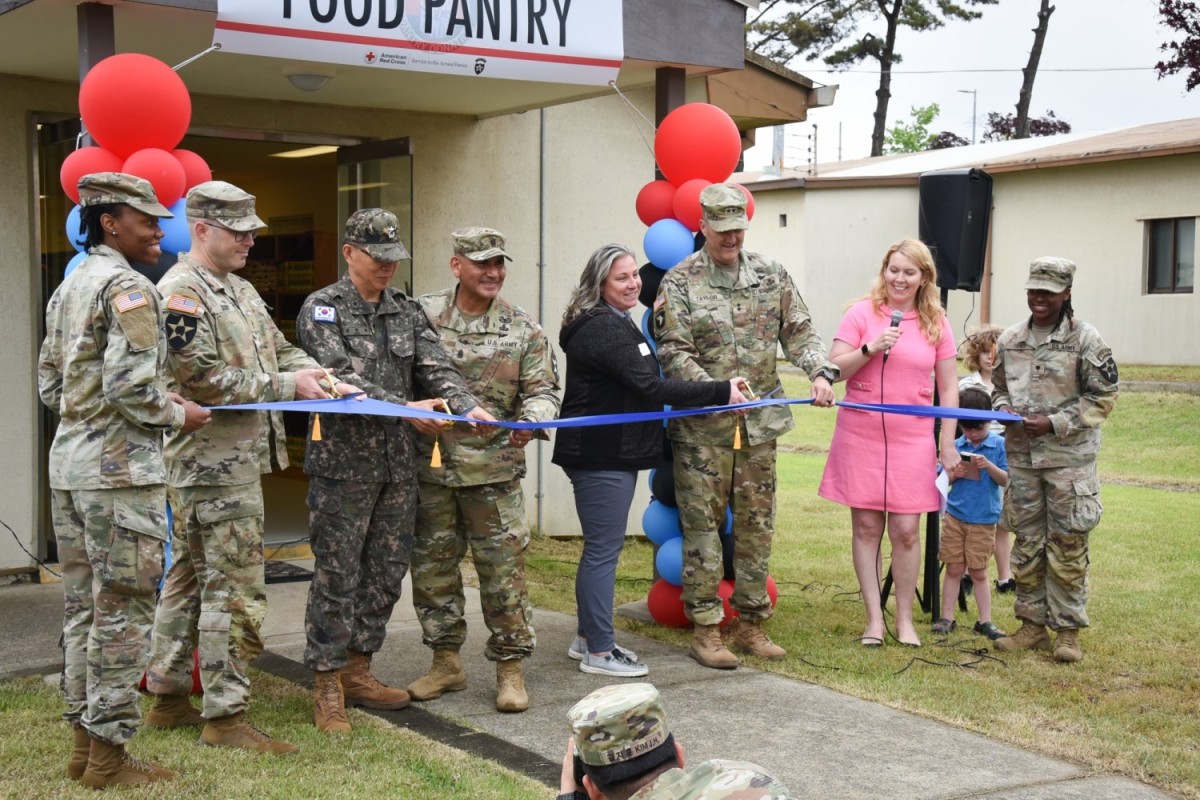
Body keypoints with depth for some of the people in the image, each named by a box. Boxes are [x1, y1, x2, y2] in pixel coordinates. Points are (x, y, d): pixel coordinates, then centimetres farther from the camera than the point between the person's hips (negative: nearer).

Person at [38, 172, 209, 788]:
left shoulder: (67, 288, 16)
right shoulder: (128, 288, -13)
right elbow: (130, 387, -23)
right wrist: (176, 415, -5)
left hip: (68, 463, 10)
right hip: (120, 468, -10)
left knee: (83, 608, 14)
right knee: (122, 611, -3)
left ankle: (84, 742, 22)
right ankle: (109, 755, 3)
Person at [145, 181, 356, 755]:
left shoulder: (240, 290, 17)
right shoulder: (179, 292, -14)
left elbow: (280, 350, 19)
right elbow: (203, 379, -21)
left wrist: (325, 379, 0)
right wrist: (287, 386, -16)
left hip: (236, 458, 10)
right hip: (215, 464, -10)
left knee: (189, 578, 16)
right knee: (235, 587, -6)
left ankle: (168, 698, 27)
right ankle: (225, 715, 2)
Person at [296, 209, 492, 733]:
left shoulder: (407, 311, 12)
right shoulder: (322, 309, -5)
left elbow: (435, 366, 1)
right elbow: (342, 377, -18)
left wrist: (466, 406, -19)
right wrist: (406, 408, -29)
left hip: (398, 464, 6)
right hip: (342, 464, -6)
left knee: (386, 573, 11)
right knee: (337, 577, -1)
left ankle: (358, 670, 24)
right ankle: (327, 684, 10)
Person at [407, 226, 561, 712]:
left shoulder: (522, 329, 3)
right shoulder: (423, 316, 2)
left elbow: (542, 389, 3)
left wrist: (531, 420, -17)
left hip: (494, 468, -1)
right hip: (430, 467, 1)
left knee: (503, 568, 0)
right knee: (432, 565, 10)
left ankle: (510, 667, 13)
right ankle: (446, 662, 25)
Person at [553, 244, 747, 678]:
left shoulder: (616, 324, 17)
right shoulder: (603, 329, -19)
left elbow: (639, 386, 20)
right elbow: (650, 387, -24)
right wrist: (721, 391, -21)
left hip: (614, 452, 11)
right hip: (601, 457, -11)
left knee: (602, 547, 16)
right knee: (603, 549, -5)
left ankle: (589, 637, 26)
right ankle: (599, 651, 2)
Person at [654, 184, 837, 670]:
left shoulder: (771, 276, 9)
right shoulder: (680, 282, -3)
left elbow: (798, 332, 9)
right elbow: (673, 353, -9)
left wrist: (820, 373, -10)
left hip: (759, 425, 4)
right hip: (702, 428, -4)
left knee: (757, 524, 9)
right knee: (702, 525, -1)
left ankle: (749, 624, 21)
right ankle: (705, 630, 8)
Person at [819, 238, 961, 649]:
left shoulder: (937, 324, 5)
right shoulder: (862, 313, 0)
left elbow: (949, 387, 9)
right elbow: (834, 369, -1)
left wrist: (948, 443, 5)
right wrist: (870, 349, -16)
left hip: (912, 440, 1)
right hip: (861, 436, 0)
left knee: (906, 530, 0)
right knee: (866, 527, 4)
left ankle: (905, 619, 15)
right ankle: (874, 619, 13)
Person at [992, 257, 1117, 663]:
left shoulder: (1085, 339, -6)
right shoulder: (1010, 339, 8)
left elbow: (1103, 398, -5)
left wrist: (1054, 424, -14)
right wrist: (1004, 408, -3)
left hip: (1069, 458, -4)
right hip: (1021, 456, 4)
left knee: (1067, 545, 0)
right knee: (1026, 542, 9)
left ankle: (1068, 630, 9)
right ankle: (1033, 625, 20)